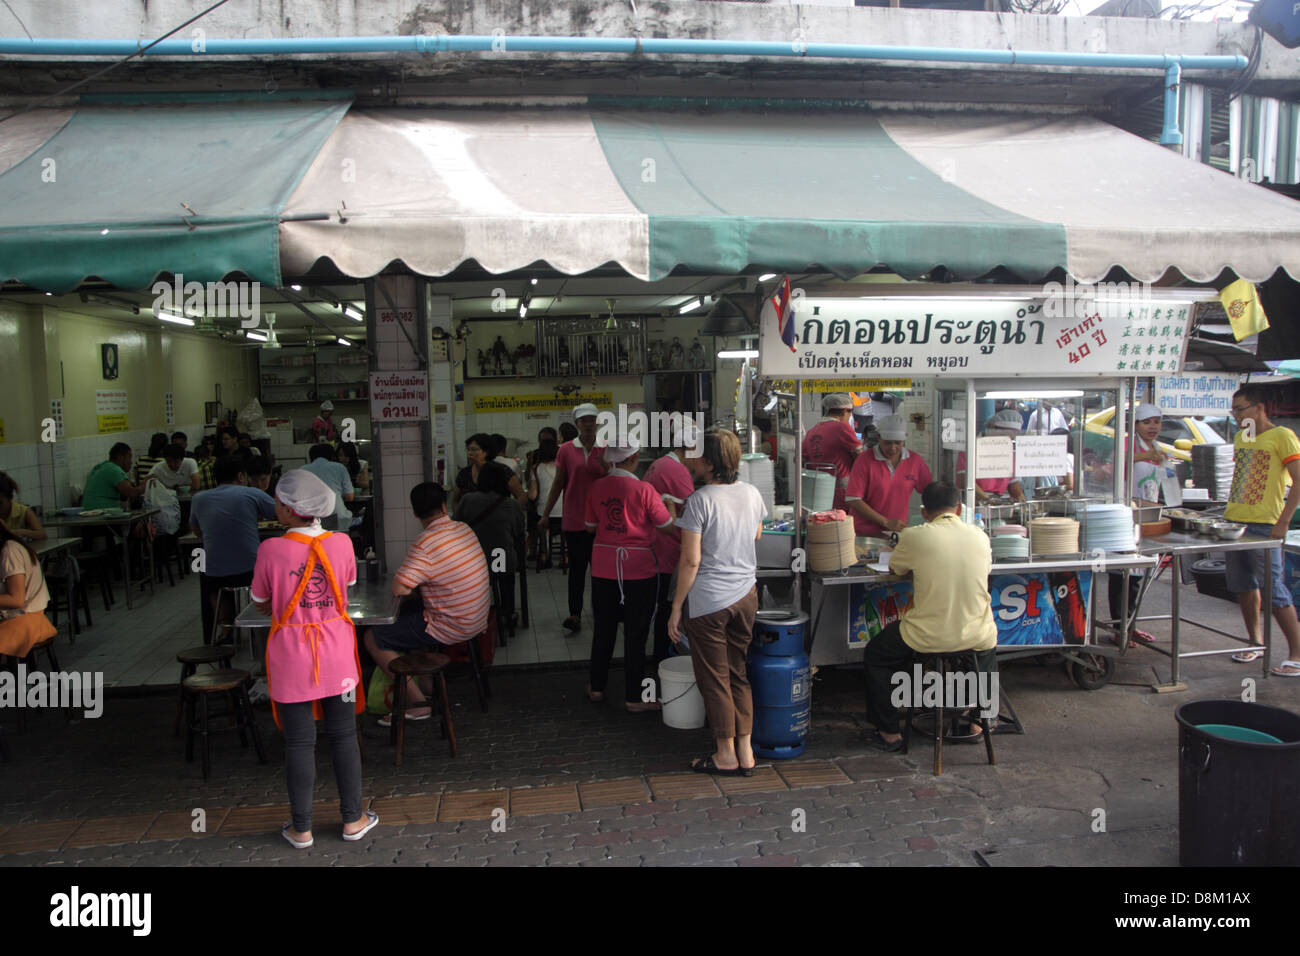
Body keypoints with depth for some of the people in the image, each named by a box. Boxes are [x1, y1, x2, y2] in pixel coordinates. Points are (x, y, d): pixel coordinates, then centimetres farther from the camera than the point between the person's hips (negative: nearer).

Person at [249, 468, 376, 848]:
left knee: (299, 744, 11)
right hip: (336, 658, 2)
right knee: (344, 737, 14)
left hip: (291, 661, -1)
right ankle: (352, 819, 26)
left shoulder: (271, 550, -17)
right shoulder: (341, 543, -11)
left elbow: (261, 604, -3)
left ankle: (301, 828, 24)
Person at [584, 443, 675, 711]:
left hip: (603, 566, 4)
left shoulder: (595, 487, -2)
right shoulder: (644, 490, -16)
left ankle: (597, 688, 29)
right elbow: (667, 526, -7)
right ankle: (634, 698, 14)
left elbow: (590, 526, 10)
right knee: (635, 633, 5)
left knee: (603, 628, 17)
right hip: (639, 570, -4)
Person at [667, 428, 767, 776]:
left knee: (714, 678, 8)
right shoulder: (751, 493, 1)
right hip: (746, 594, 6)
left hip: (708, 601, -6)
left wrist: (676, 607, -9)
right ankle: (745, 752, 20)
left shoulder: (700, 500, -17)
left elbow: (691, 560, -17)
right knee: (738, 673, 17)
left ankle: (726, 755, 18)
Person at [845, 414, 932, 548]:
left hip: (898, 532, 3)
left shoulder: (915, 461, 5)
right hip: (865, 534, -3)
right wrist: (886, 522, -12)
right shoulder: (865, 460, -6)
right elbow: (853, 500, -10)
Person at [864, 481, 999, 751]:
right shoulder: (980, 537, 1)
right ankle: (977, 722, 43)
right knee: (989, 639, 41)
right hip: (977, 637, 4)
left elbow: (895, 570, 8)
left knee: (874, 656, 22)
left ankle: (889, 733, 24)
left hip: (929, 638, -4)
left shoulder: (914, 537, -10)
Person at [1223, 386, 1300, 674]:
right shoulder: (1239, 438, 14)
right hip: (1233, 521, 8)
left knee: (1274, 588, -6)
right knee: (1244, 584, 13)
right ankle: (1255, 642, 26)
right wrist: (1228, 511, 16)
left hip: (1263, 525, -7)